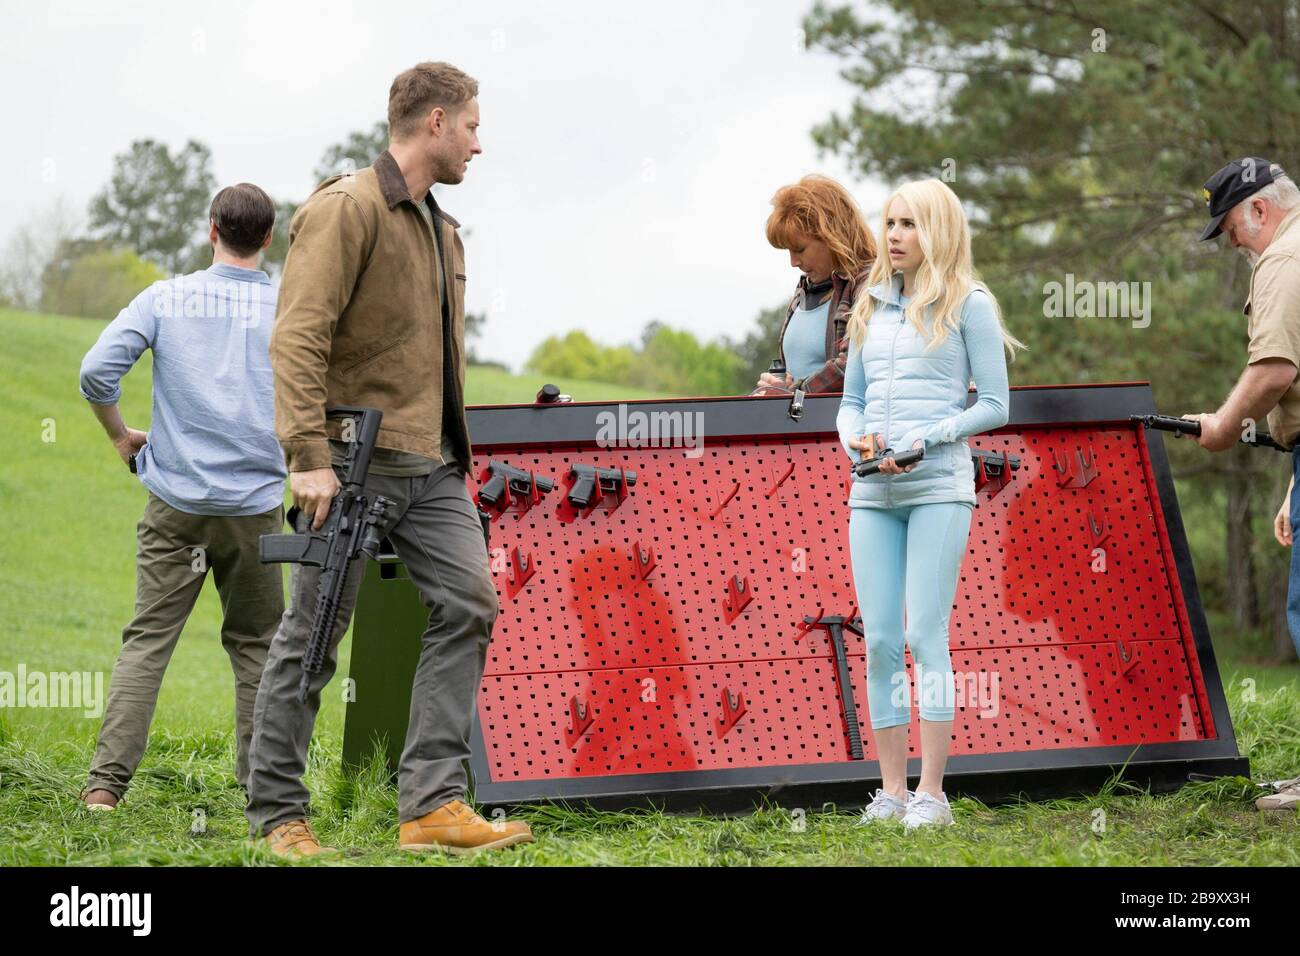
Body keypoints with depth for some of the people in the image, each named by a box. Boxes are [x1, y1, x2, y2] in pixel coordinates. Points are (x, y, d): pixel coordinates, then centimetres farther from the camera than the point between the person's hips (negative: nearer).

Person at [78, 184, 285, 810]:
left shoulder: (166, 298, 1)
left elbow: (97, 370, -6)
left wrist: (120, 436, 10)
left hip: (176, 501, 0)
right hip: (255, 503, 0)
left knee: (148, 637, 2)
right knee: (254, 643, 11)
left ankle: (107, 780, -6)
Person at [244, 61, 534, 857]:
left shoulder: (442, 227, 19)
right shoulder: (347, 209, -9)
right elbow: (299, 336, -17)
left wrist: (457, 451, 19)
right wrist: (309, 455, -23)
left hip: (432, 465, 8)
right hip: (358, 463, -8)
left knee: (469, 604, -3)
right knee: (314, 635, -1)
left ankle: (433, 804, -2)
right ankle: (278, 814, 9)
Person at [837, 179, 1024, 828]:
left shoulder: (967, 304, 1)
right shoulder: (872, 307, 16)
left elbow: (993, 405, -1)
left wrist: (926, 439, -14)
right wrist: (857, 440, -3)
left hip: (938, 487, -5)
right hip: (872, 490, 5)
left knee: (926, 636, -8)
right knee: (879, 641, 2)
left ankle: (930, 792, -4)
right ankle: (891, 790, 7)